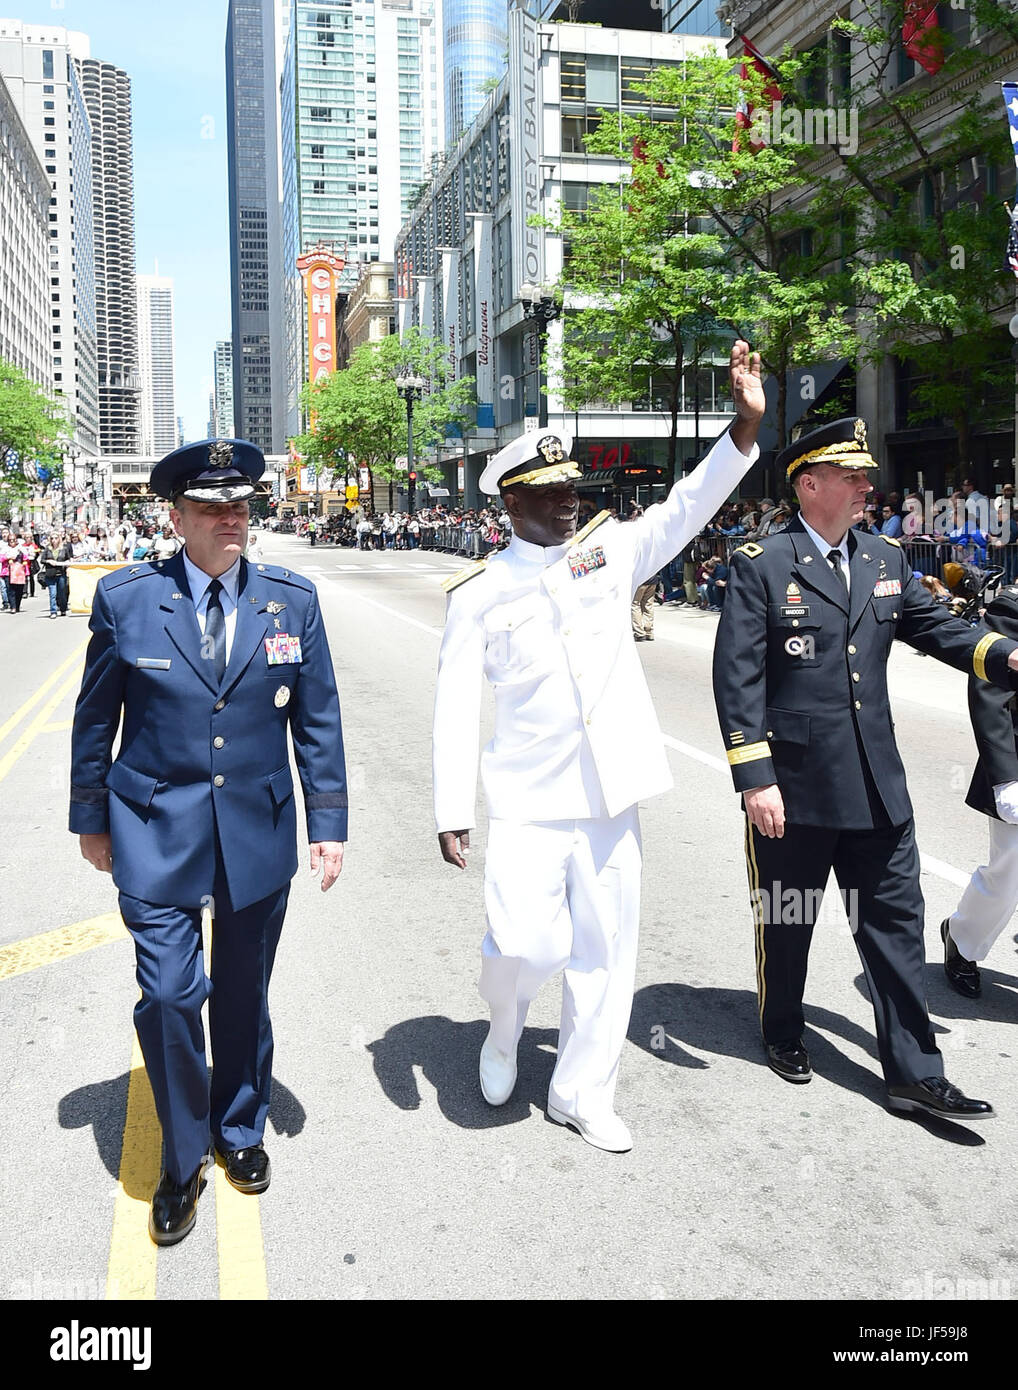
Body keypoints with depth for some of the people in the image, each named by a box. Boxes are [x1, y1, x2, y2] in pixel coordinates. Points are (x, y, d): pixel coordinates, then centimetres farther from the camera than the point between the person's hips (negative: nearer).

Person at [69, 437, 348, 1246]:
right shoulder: (125, 598, -6)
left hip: (259, 831, 2)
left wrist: (329, 825, 0)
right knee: (169, 997, -4)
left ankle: (240, 1129, 41)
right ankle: (182, 1163, 21)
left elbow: (318, 720, 2)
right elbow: (95, 717, 4)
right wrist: (91, 817, 7)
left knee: (244, 996, 16)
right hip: (157, 832, -1)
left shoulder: (292, 599, -2)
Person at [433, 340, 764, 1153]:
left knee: (608, 951, 10)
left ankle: (581, 1093, 29)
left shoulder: (610, 550, 6)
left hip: (612, 794, 3)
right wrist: (452, 813, -9)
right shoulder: (480, 592, -3)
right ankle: (505, 1028, 24)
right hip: (530, 800, -3)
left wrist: (747, 423, -17)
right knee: (527, 944, -12)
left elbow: (688, 508, -4)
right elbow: (457, 706, -5)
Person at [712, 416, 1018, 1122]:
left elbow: (934, 624, 13)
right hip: (794, 786, -4)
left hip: (877, 786, 5)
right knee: (786, 920, 13)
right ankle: (783, 1033, 37)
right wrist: (755, 779, -16)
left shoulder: (886, 558, 9)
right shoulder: (761, 566, -8)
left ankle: (915, 1073, 18)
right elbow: (737, 676, -12)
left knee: (896, 923, 7)